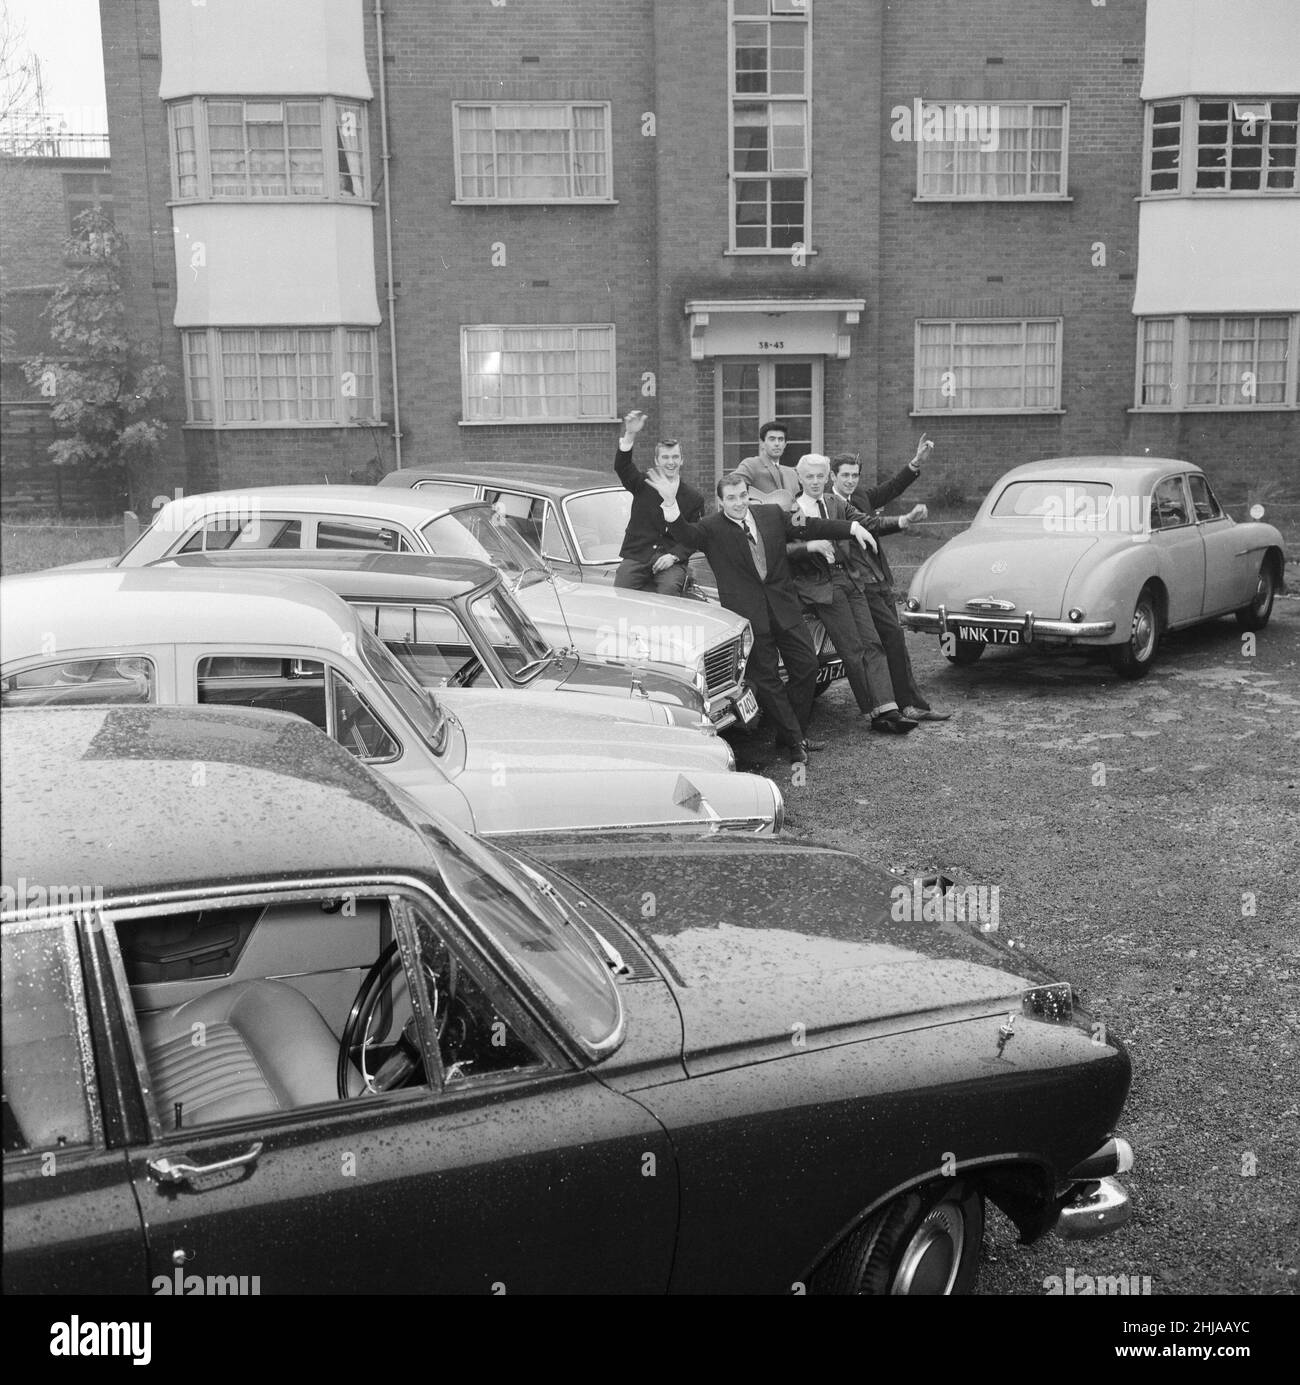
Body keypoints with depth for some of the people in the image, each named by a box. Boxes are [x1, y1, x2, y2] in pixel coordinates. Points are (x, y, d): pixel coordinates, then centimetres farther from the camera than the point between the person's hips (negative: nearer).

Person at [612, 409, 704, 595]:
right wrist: (630, 435, -28)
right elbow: (621, 466, -11)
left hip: (671, 560, -1)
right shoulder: (643, 484, 8)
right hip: (636, 556, 1)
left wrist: (674, 555, -12)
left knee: (668, 593, -30)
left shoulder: (694, 498, 9)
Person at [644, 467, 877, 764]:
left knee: (806, 666, 7)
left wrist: (852, 528, 9)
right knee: (766, 679, 0)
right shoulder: (712, 528, -5)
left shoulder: (771, 514, 6)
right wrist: (670, 502, -39)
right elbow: (685, 534, -22)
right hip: (748, 614, -4)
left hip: (784, 606, 4)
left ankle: (792, 734, 21)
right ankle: (794, 740, 12)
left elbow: (809, 527, 12)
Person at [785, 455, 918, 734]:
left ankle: (887, 709, -5)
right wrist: (811, 546, -23)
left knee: (872, 643, -3)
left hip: (850, 579, 5)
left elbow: (868, 524, 6)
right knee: (853, 652, -6)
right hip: (821, 586, -5)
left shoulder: (837, 503, 14)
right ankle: (877, 715, 0)